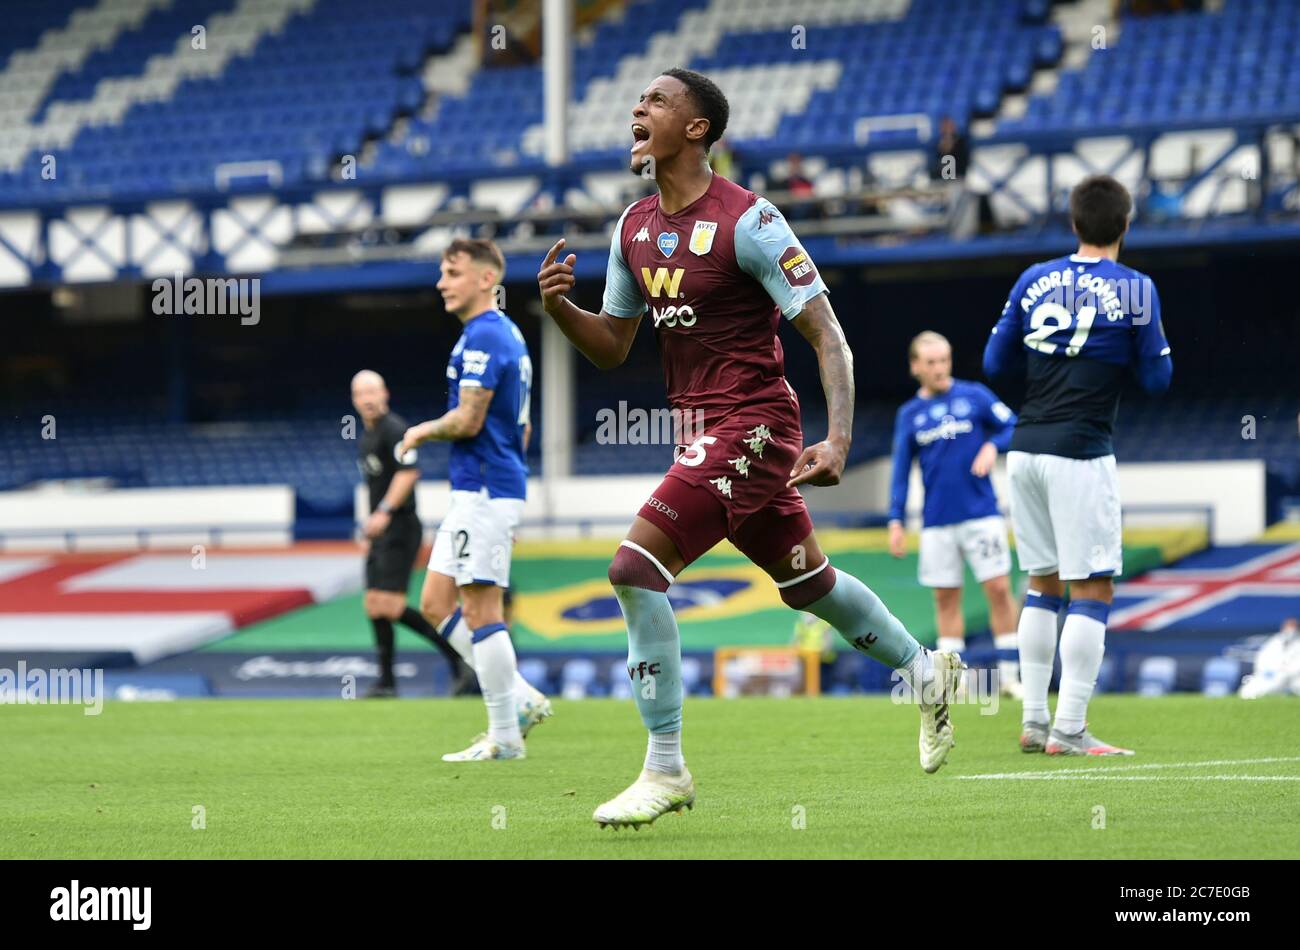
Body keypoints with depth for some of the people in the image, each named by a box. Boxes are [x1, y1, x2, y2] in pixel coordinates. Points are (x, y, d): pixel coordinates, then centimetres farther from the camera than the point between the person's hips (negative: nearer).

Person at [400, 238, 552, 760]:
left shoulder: (483, 337, -15)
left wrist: (423, 431, -2)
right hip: (475, 491, 10)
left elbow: (468, 420, -20)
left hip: (484, 492, -10)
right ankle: (521, 699, 12)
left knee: (480, 611, -6)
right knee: (436, 604, 11)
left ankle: (505, 736, -1)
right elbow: (521, 427, 22)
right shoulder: (507, 334, 17)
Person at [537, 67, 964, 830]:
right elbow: (613, 348, 14)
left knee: (636, 568, -18)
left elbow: (827, 335, -15)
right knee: (805, 581, 21)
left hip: (752, 423, -8)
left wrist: (839, 441, -25)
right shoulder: (635, 228, 8)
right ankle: (927, 673, 43)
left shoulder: (747, 221, -16)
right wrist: (559, 307, -6)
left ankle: (666, 769, -11)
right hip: (705, 426, 8)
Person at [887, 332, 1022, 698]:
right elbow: (901, 471, 10)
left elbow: (1013, 427, 2)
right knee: (946, 599, 4)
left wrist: (992, 446, -17)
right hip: (937, 523, 2)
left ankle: (1009, 674, 1)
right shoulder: (909, 414, 7)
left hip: (981, 514, -2)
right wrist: (895, 521, 4)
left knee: (998, 589, -6)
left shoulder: (975, 395, 1)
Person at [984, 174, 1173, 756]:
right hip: (1080, 454, -6)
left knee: (1043, 583, 16)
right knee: (1093, 590, -1)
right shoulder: (1134, 289, -5)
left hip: (1025, 450, 6)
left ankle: (1033, 722, 15)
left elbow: (995, 364, 11)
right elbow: (1157, 379, -1)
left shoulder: (1035, 279, 8)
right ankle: (1069, 730, -7)